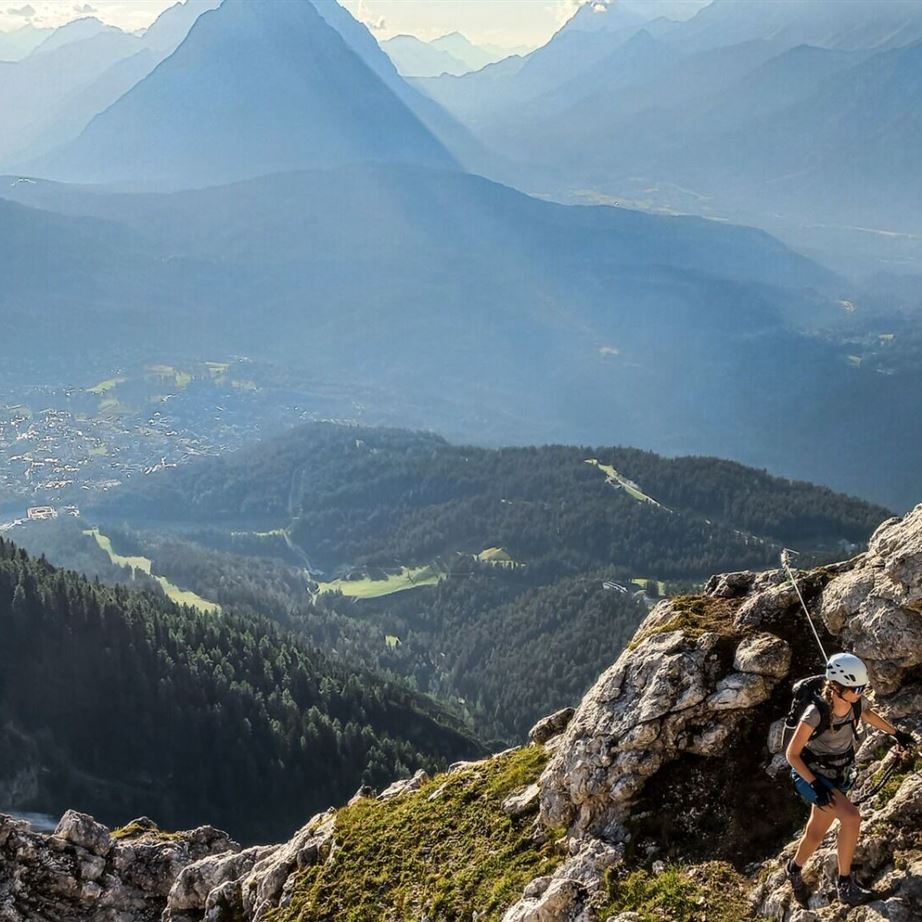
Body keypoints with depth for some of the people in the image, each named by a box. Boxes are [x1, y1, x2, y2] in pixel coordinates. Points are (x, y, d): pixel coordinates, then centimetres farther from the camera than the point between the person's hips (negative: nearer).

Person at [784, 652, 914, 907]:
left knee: (815, 834, 19)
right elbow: (792, 754, -22)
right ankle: (845, 884, -13)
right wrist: (815, 785, -27)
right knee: (852, 818, -27)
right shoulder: (816, 714, -31)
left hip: (838, 776, 6)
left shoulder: (857, 703, -14)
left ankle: (794, 869, 48)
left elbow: (868, 715, 14)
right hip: (812, 776, -6)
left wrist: (895, 732, 23)